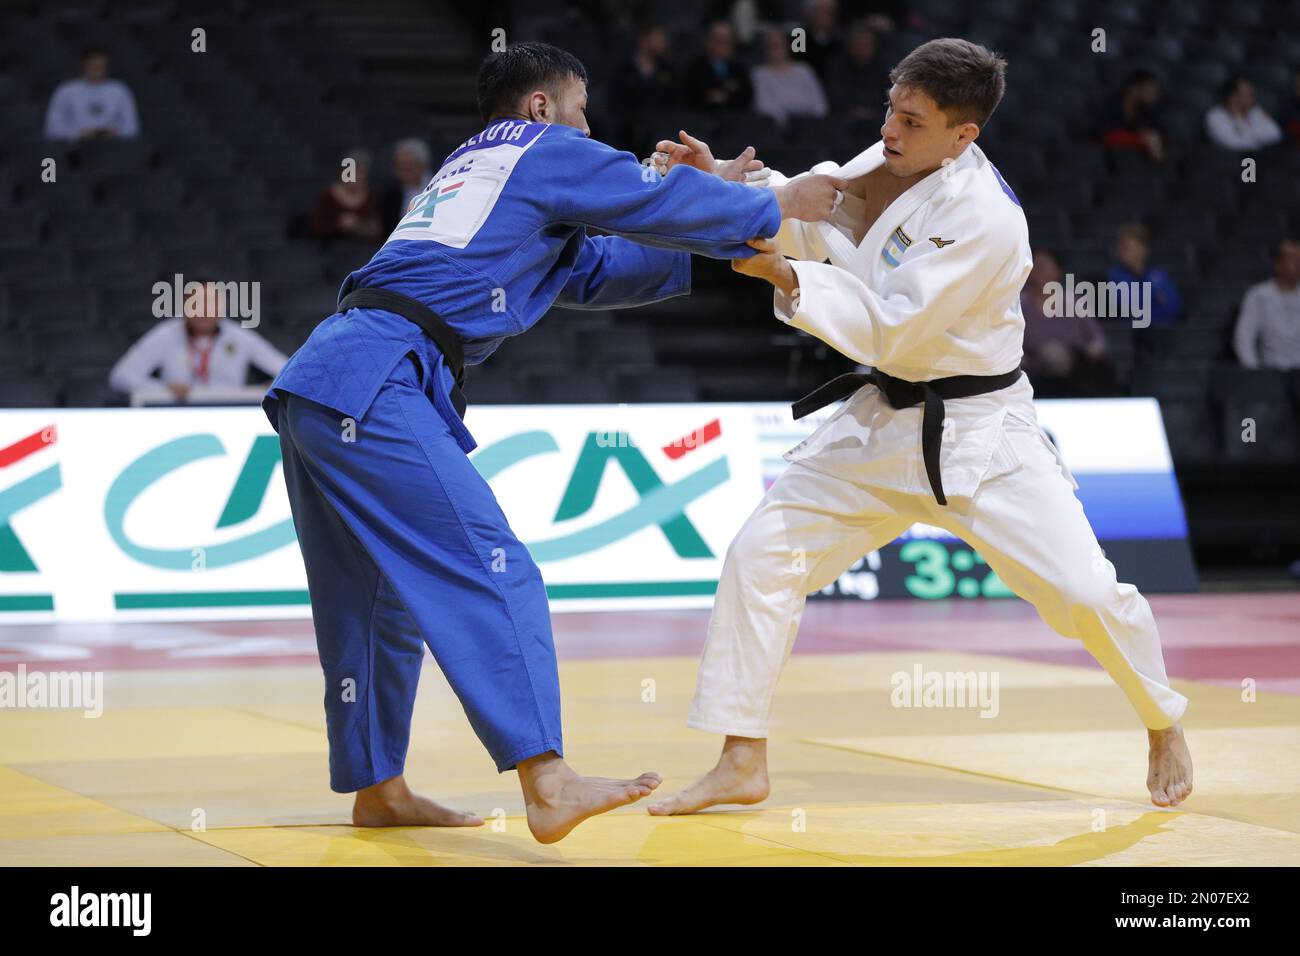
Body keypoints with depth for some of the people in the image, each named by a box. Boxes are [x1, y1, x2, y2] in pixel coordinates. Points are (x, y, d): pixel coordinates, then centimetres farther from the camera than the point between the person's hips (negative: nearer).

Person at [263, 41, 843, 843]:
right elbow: (664, 203, 10)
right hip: (376, 386, -10)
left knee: (379, 595, 17)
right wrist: (776, 207, 25)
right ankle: (547, 785, -24)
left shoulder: (467, 171, 33)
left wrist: (711, 246, 36)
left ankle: (376, 788, 23)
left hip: (317, 386, 10)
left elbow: (587, 271, 39)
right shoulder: (547, 151, 8)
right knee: (492, 571, -15)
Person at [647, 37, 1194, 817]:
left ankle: (1165, 728, 20)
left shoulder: (984, 218, -25)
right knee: (763, 552, -3)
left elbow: (890, 333, -25)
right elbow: (804, 220, 9)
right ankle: (743, 763, 5)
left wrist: (786, 275, -23)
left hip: (980, 433, -7)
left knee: (1082, 589, -10)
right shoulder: (888, 165, -2)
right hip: (884, 424, 7)